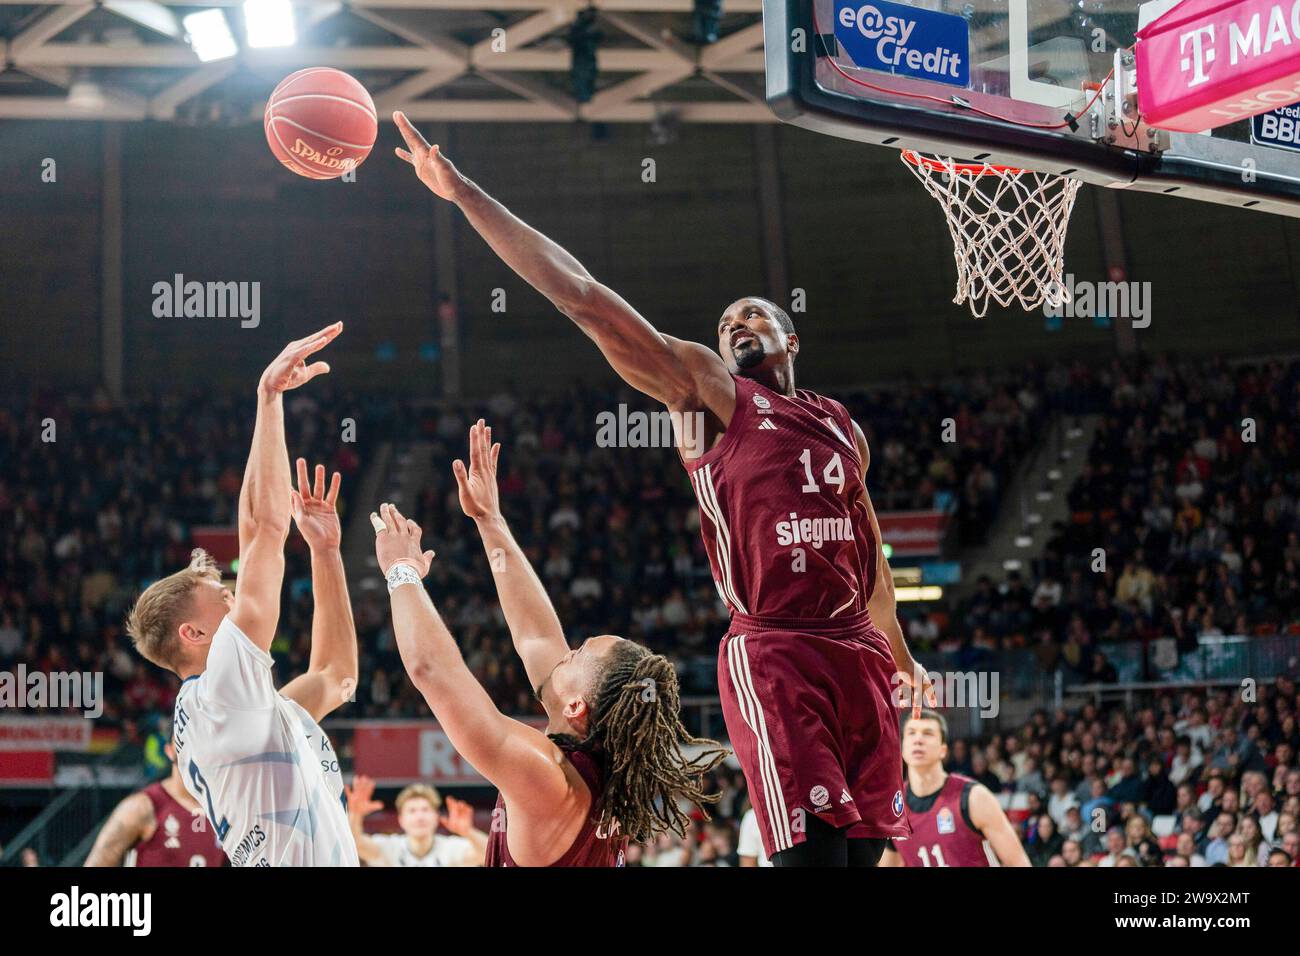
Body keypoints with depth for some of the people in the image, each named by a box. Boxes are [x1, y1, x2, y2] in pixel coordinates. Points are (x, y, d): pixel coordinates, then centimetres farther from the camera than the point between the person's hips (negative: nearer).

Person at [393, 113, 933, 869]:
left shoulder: (842, 427, 22)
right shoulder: (707, 390, 7)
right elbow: (584, 299, 0)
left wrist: (899, 652, 40)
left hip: (857, 648, 6)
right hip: (772, 653, -6)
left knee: (865, 842, 2)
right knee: (813, 849, -17)